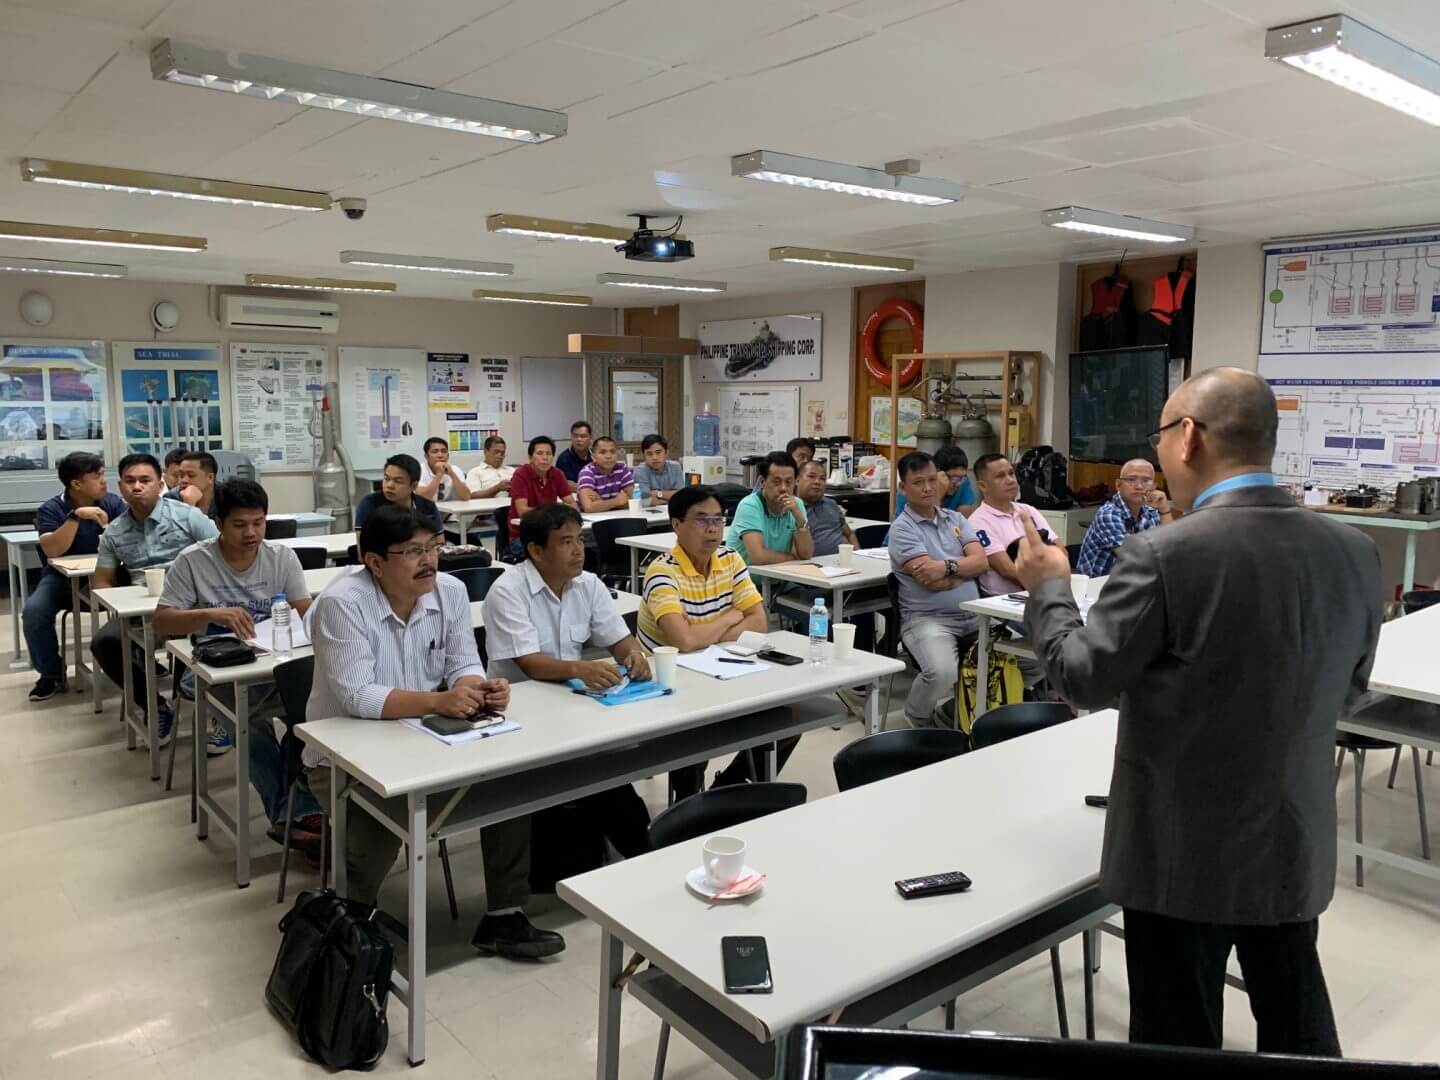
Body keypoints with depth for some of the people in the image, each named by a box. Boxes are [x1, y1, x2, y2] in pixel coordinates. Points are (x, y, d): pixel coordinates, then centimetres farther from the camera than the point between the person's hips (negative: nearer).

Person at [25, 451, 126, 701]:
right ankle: (51, 673, -4)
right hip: (62, 577, -1)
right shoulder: (50, 509, -9)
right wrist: (75, 516, -33)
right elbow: (52, 551, -25)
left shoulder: (112, 502, -2)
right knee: (34, 610, -28)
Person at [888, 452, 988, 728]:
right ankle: (917, 716, 4)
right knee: (942, 672, -32)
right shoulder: (902, 528, -4)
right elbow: (931, 581, -15)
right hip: (928, 619, -6)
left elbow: (982, 561, 1)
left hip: (975, 614, 6)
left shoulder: (955, 518, 15)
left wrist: (948, 567, -16)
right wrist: (966, 569, 0)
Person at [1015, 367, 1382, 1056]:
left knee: (1181, 1043, 12)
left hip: (1184, 853, -5)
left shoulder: (1163, 554, -24)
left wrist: (1048, 588, 1)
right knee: (1299, 1032, 24)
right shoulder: (1354, 553, -5)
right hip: (1297, 845, 6)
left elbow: (1084, 680, -14)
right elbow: (1349, 687, 9)